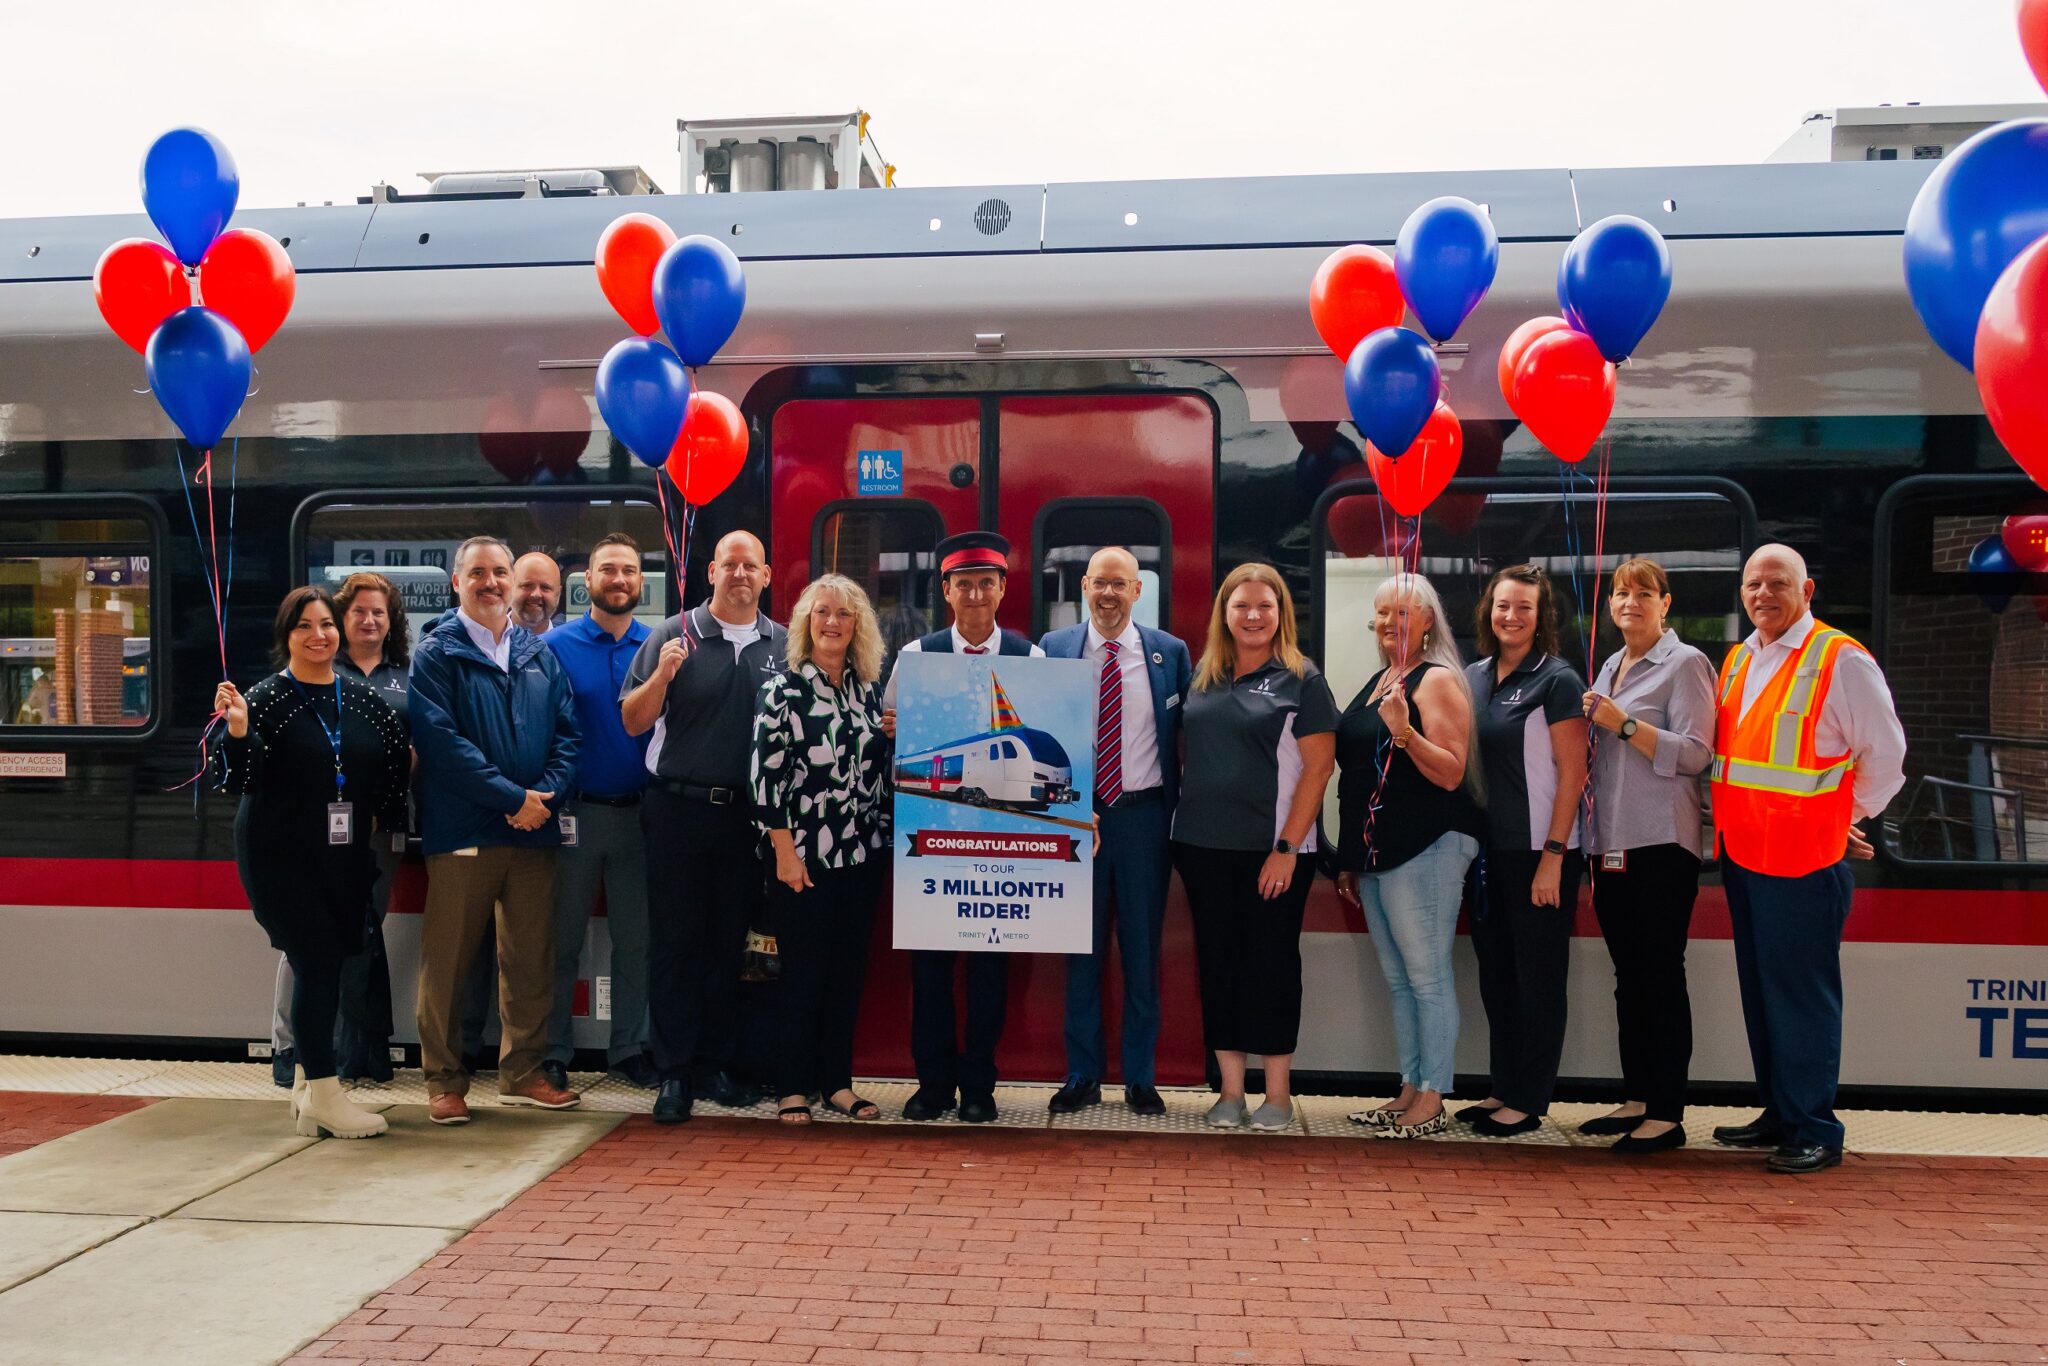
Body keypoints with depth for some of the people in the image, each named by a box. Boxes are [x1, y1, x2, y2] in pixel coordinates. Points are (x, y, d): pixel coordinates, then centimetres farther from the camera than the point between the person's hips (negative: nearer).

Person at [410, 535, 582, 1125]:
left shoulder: (539, 654, 13)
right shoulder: (436, 654, -2)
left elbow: (566, 732, 9)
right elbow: (440, 741, -12)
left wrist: (545, 794, -9)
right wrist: (514, 797, -15)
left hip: (534, 831, 5)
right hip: (462, 831, -4)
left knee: (531, 959, 10)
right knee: (448, 960, 2)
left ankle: (522, 1073, 23)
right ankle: (445, 1081, 15)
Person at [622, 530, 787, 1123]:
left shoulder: (785, 645, 7)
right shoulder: (673, 635, 1)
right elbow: (633, 722, -1)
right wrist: (661, 675, -18)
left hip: (747, 815, 2)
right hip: (679, 810, -2)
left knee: (730, 942, 10)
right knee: (674, 943, 3)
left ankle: (720, 1062, 20)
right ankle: (674, 1070, 10)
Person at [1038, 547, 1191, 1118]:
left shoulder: (1170, 652, 3)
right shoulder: (1053, 649, 3)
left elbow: (1186, 734, 5)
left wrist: (1181, 809, -3)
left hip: (1144, 814, 0)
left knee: (1142, 948, 7)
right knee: (1081, 950, 7)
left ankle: (1140, 1077, 19)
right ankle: (1082, 1076, 18)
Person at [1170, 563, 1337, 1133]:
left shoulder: (1300, 678, -3)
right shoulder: (1202, 674, 9)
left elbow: (1319, 766, -8)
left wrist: (1287, 848, -13)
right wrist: (1184, 813, 3)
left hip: (1273, 850, -4)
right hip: (1202, 845, 4)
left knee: (1272, 963, 3)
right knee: (1218, 962, 8)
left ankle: (1278, 1095, 15)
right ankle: (1230, 1091, 18)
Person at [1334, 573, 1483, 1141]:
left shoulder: (1438, 680, -7)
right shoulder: (1376, 682, 18)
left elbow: (1451, 773, -14)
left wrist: (1405, 732, -28)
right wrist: (1350, 859, 22)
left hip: (1427, 848, -9)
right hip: (1374, 852, 9)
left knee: (1427, 976, -5)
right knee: (1397, 980, 13)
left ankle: (1433, 1102, 2)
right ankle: (1409, 1091, 21)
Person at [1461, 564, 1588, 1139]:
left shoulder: (1556, 680, -8)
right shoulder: (1473, 677, 10)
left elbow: (1572, 774, -11)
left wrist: (1552, 856, -16)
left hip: (1539, 853, -6)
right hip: (1487, 852, 6)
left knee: (1538, 980, 3)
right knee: (1495, 976, 13)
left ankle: (1528, 1102, 12)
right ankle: (1503, 1090, 24)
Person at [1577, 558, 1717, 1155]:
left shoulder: (1685, 664, -4)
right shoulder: (1610, 667, 18)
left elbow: (1694, 753, -14)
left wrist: (1624, 724, -17)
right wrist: (1594, 725, 9)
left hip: (1661, 844, -8)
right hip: (1611, 843, 8)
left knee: (1661, 976, -4)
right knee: (1628, 976, 12)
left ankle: (1666, 1115, 2)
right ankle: (1635, 1100, 21)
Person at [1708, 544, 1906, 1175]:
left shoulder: (1840, 660, -9)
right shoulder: (1737, 661, 13)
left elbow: (1886, 752, -4)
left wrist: (1845, 818, 0)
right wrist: (1733, 822, 13)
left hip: (1803, 858, -7)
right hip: (1740, 852, 8)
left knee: (1801, 993, -2)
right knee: (1759, 987, 14)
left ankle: (1813, 1128, 8)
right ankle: (1778, 1112, 26)